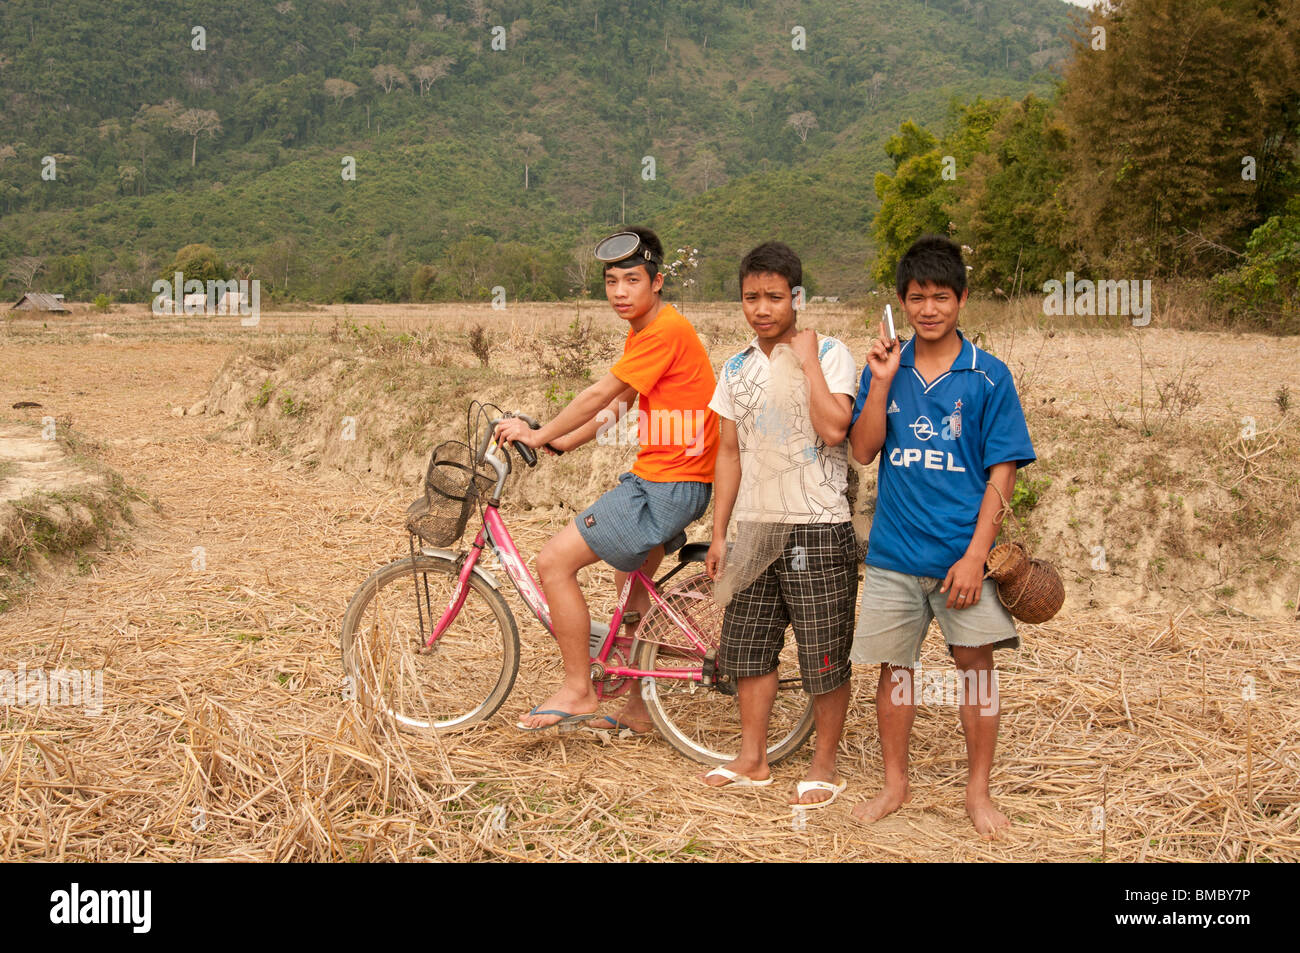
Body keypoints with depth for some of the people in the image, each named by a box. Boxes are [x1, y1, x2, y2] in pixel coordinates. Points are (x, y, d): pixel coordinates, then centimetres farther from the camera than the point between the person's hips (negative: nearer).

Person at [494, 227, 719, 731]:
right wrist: (558, 440, 9)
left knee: (554, 560, -11)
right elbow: (617, 404, 17)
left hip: (669, 486, -11)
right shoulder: (643, 330, 14)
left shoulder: (665, 330, -18)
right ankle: (637, 705, 36)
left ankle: (578, 689, 0)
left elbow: (599, 394, -16)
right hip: (653, 479, 11)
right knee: (630, 586, 23)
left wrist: (538, 436, -7)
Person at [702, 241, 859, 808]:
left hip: (817, 530, -5)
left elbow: (834, 429, -22)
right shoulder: (737, 369, 10)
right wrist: (718, 536, 11)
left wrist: (807, 359, -16)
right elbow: (730, 453, 13)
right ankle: (752, 760, 26)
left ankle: (824, 765, 18)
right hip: (755, 527, 6)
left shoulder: (830, 355, -6)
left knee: (825, 658, 3)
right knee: (748, 646, 12)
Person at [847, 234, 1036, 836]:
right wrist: (881, 383, -12)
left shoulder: (988, 375, -2)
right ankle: (895, 785, 23)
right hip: (894, 550, 2)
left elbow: (1001, 472, -4)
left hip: (962, 549, -2)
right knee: (894, 665, 8)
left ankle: (978, 790, 16)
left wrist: (976, 554, -12)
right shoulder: (887, 368, 6)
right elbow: (863, 451, -1)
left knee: (975, 660, 0)